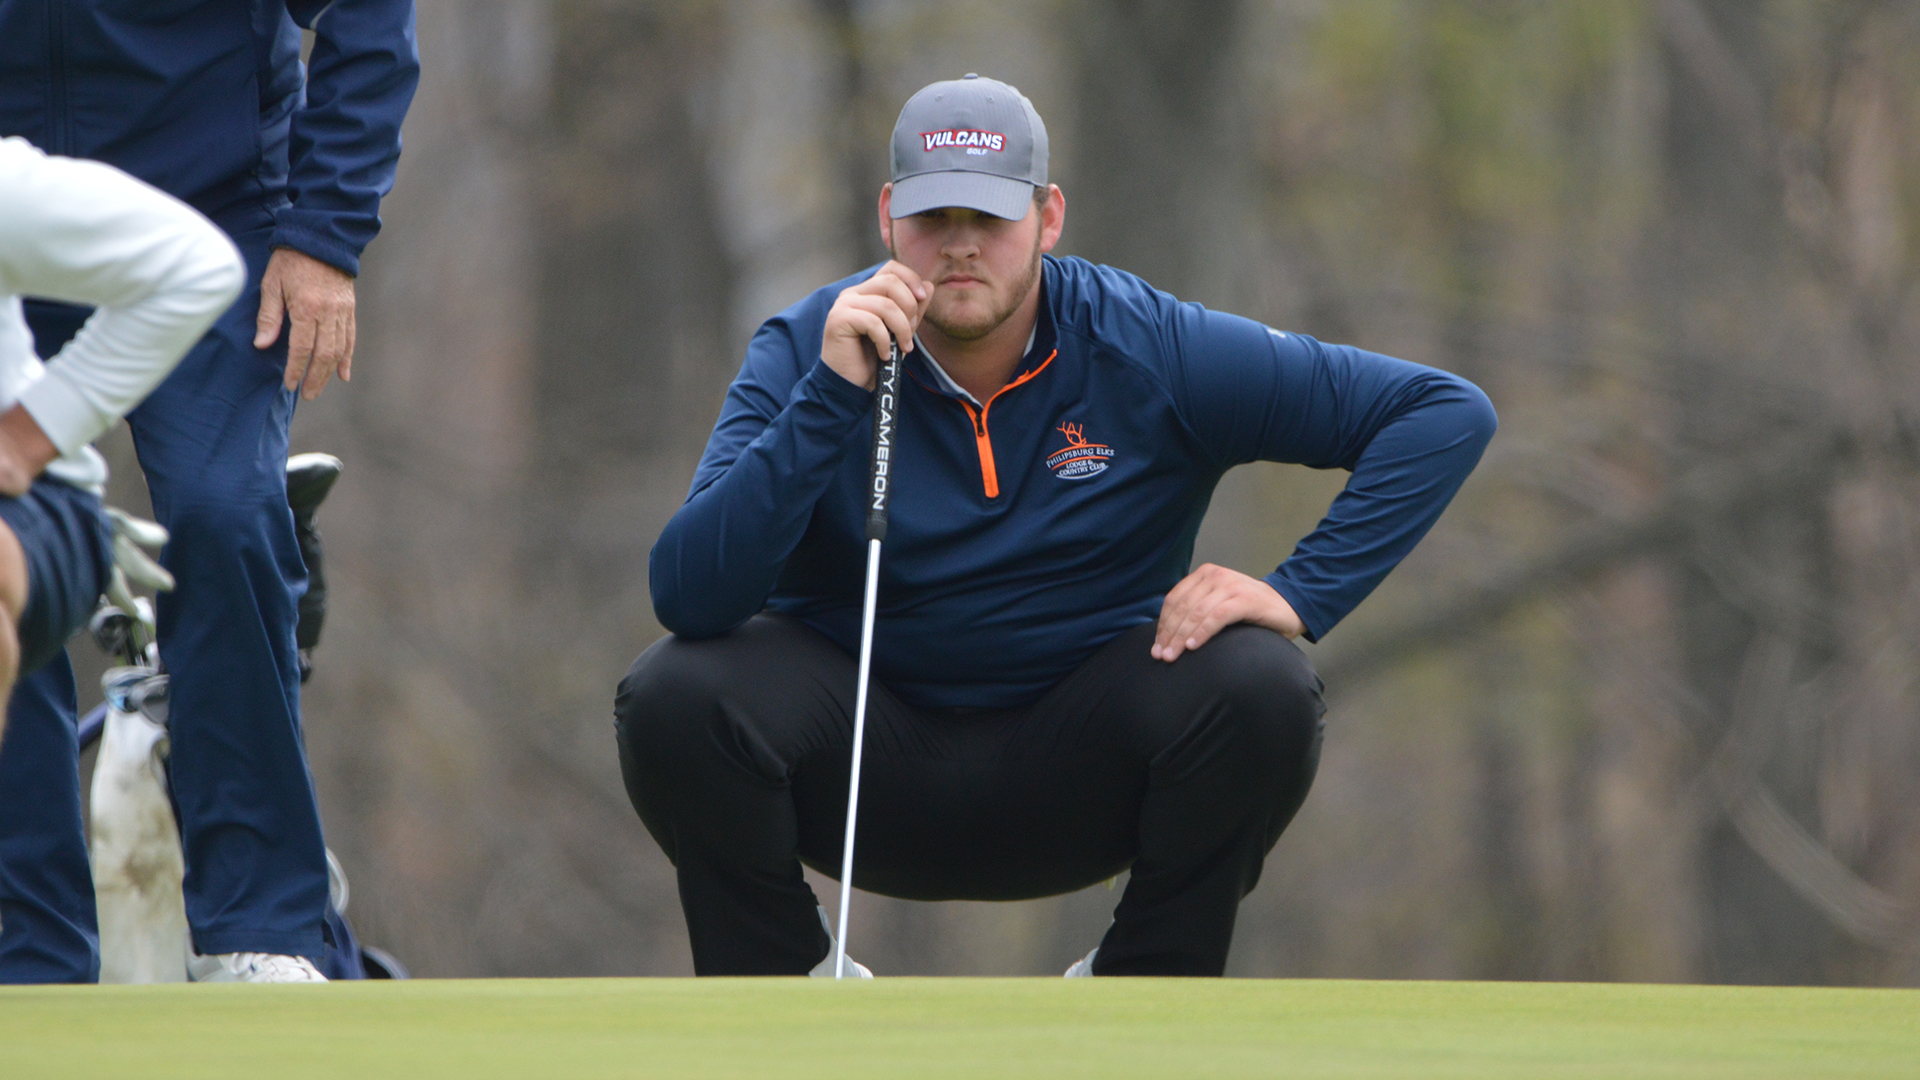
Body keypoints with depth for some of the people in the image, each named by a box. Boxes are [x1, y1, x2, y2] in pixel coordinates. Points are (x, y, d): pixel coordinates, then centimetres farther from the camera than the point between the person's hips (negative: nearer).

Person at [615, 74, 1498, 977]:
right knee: (675, 696, -29)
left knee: (1261, 691, -28)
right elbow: (688, 597, -25)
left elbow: (1446, 414, -12)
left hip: (1082, 782, 0)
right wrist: (831, 395, -32)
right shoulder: (807, 354, -13)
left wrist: (1300, 592, -22)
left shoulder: (1146, 350, -13)